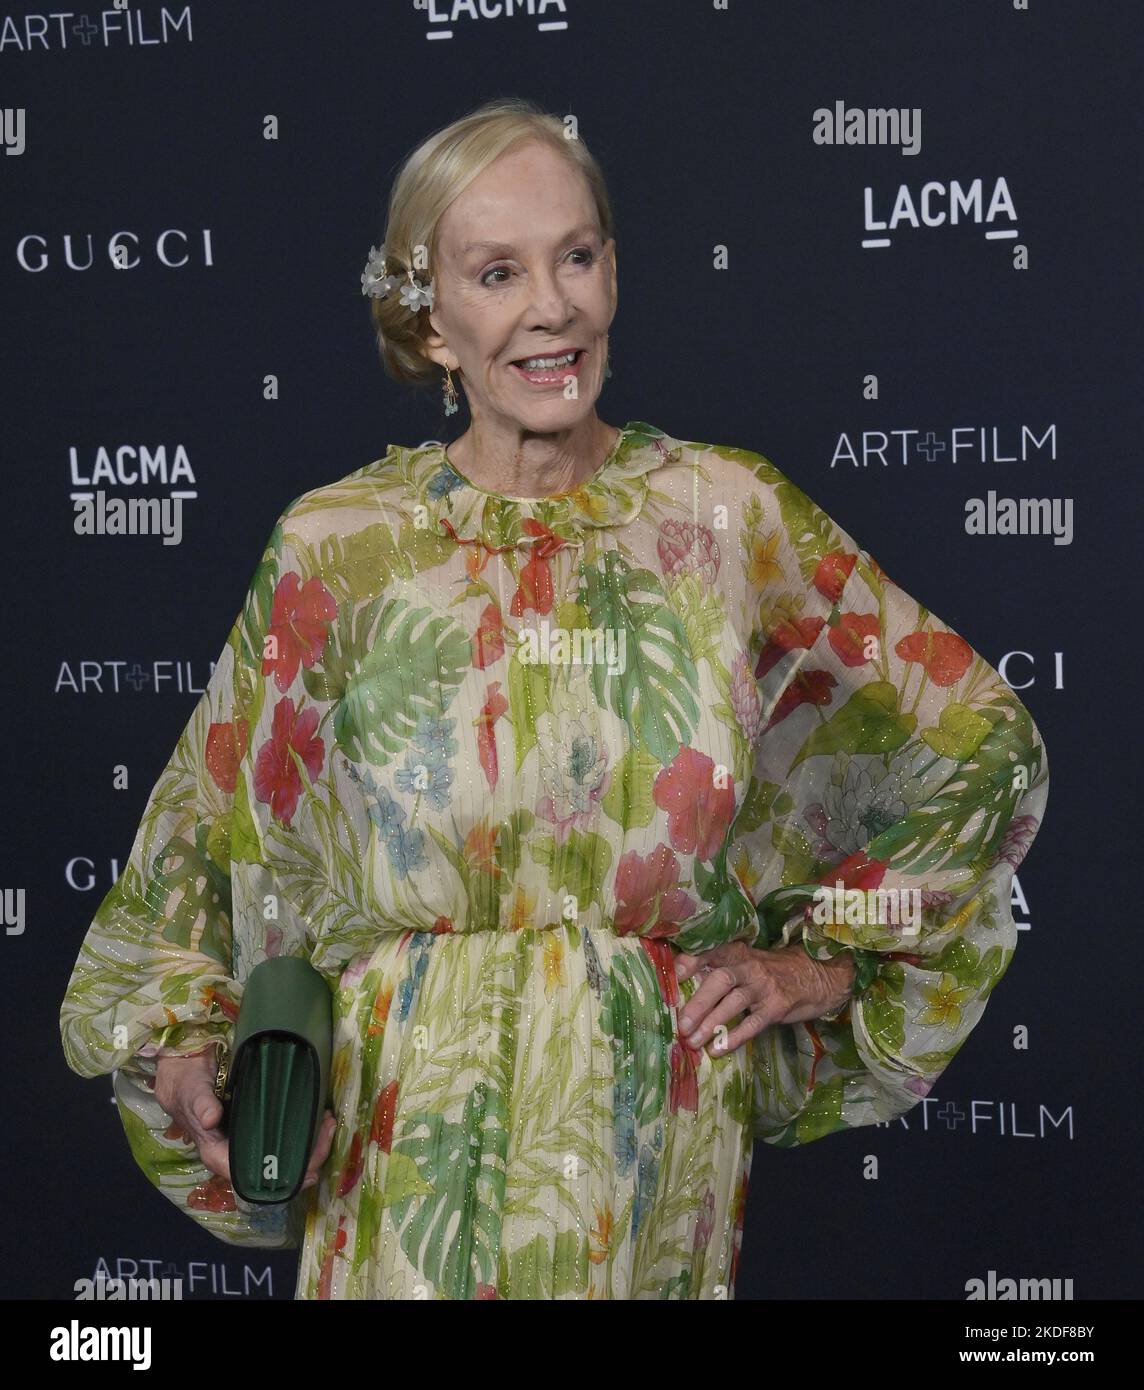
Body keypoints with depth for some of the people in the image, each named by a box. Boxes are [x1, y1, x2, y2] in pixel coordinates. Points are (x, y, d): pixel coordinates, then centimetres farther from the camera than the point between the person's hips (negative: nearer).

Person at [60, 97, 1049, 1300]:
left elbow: (981, 745, 8)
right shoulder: (338, 549, -1)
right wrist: (182, 1028, -4)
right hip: (414, 1144, 0)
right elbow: (211, 826, 9)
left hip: (657, 1151, 1)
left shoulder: (727, 516, -1)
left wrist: (829, 955, 5)